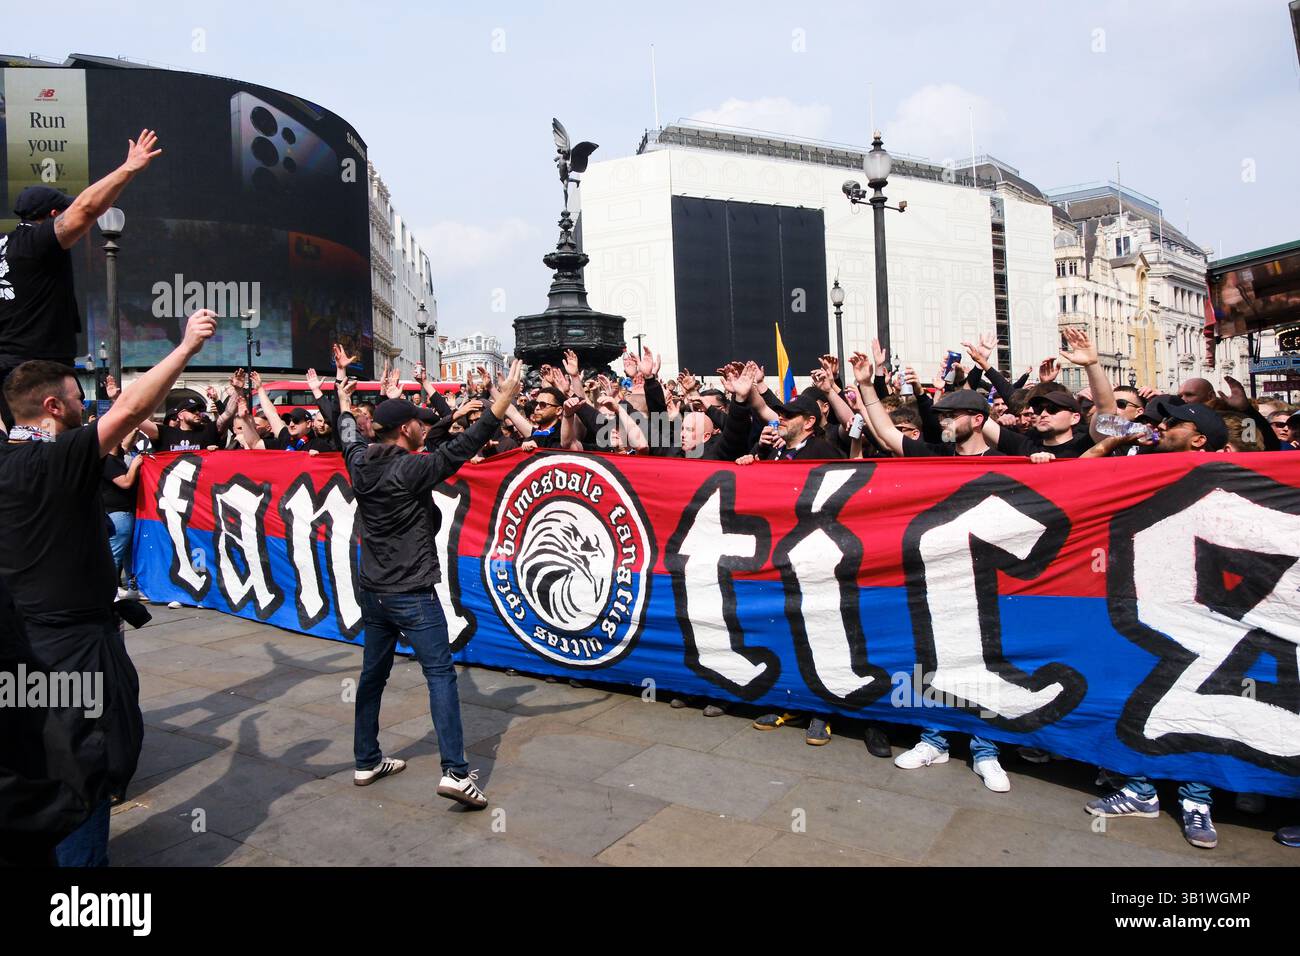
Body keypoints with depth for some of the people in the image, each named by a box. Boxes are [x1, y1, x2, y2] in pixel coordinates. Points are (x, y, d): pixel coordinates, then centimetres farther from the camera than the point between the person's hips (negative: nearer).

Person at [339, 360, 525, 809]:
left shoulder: (361, 464, 4)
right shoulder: (411, 470, -18)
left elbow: (350, 441, 25)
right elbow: (460, 448, -24)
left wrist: (344, 406, 44)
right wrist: (502, 401, -25)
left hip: (372, 591, 8)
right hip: (411, 595, -8)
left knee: (373, 674, 17)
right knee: (441, 675, -5)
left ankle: (367, 761, 29)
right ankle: (455, 771, -10)